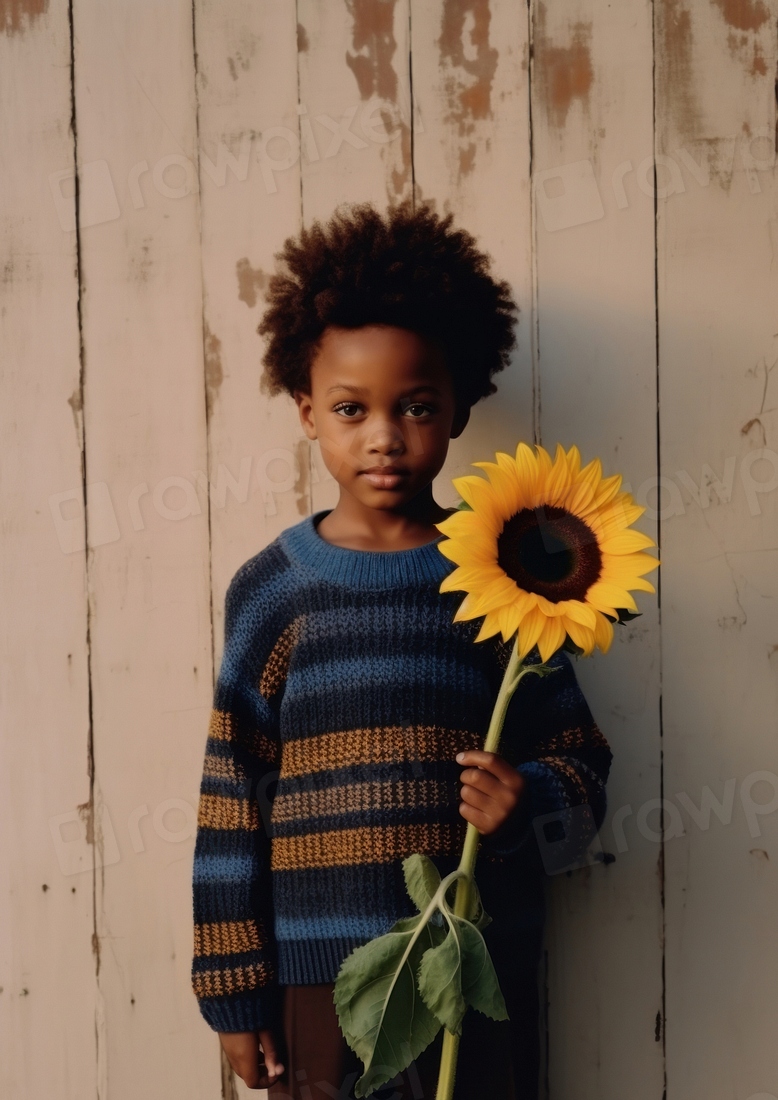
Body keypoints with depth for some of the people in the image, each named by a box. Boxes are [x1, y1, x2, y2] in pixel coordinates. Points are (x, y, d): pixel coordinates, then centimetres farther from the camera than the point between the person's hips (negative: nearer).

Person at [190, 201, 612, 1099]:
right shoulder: (272, 589, 0)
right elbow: (232, 803, 1)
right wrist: (234, 988, 0)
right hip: (320, 983, 0)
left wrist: (527, 800, -17)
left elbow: (577, 755, 6)